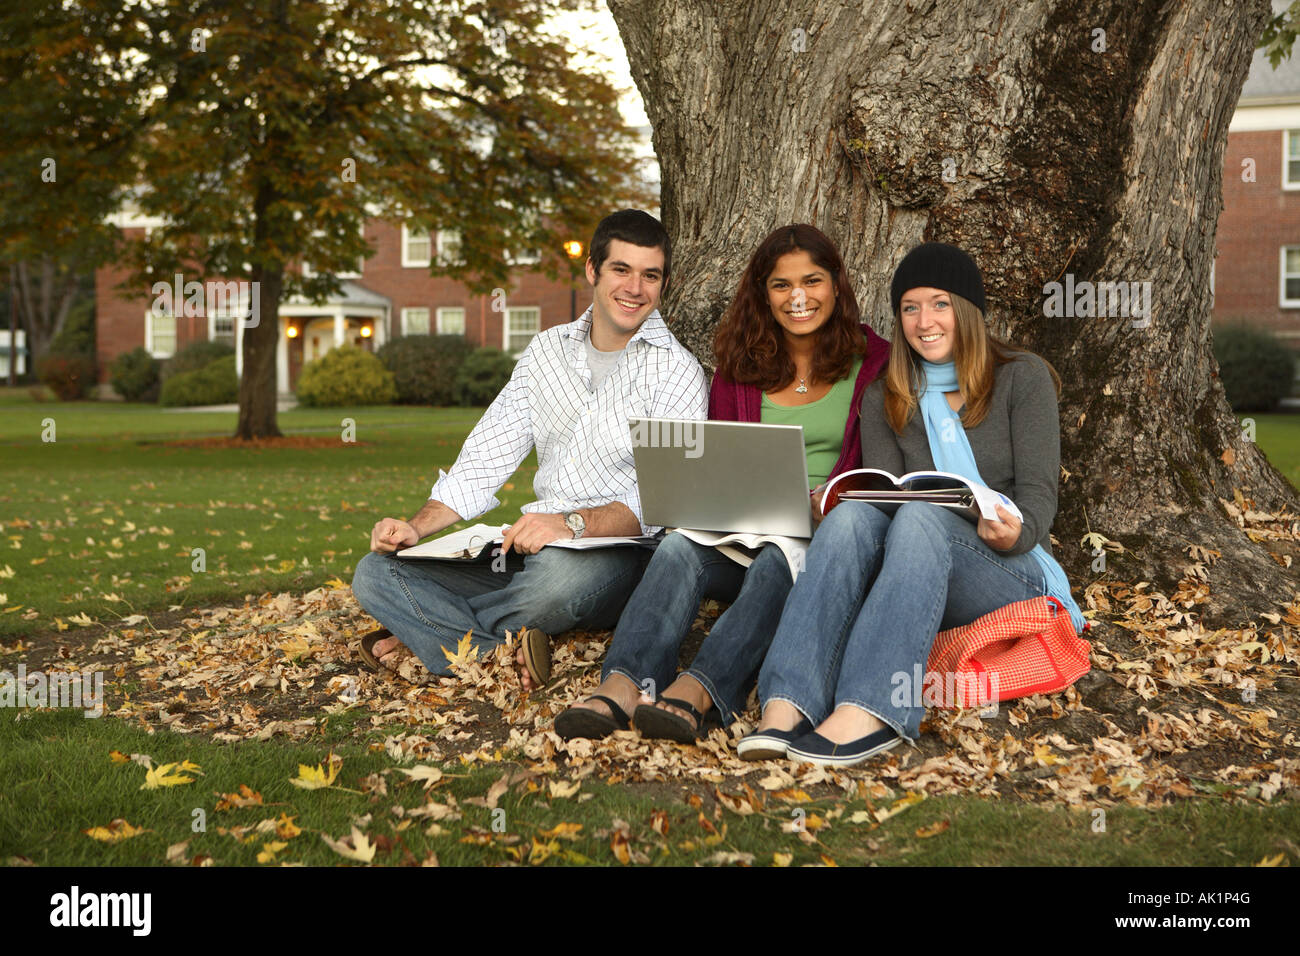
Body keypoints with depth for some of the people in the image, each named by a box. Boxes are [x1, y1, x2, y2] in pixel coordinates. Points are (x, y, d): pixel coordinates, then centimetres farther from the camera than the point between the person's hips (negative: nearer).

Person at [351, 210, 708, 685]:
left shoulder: (675, 371, -3)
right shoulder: (547, 351, 14)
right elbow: (486, 458, 12)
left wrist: (574, 522, -32)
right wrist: (417, 527, -4)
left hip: (619, 556, -5)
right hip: (536, 547, 6)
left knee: (560, 567, -41)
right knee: (376, 572, -9)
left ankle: (425, 628, -15)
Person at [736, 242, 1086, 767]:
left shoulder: (1022, 378, 5)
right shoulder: (884, 401, 15)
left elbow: (1038, 493, -3)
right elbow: (882, 493, 3)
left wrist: (1015, 534, -27)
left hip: (1012, 575, -3)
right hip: (912, 590, 3)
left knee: (921, 515, -35)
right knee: (853, 512, -31)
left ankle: (871, 711, -54)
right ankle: (788, 704, -51)